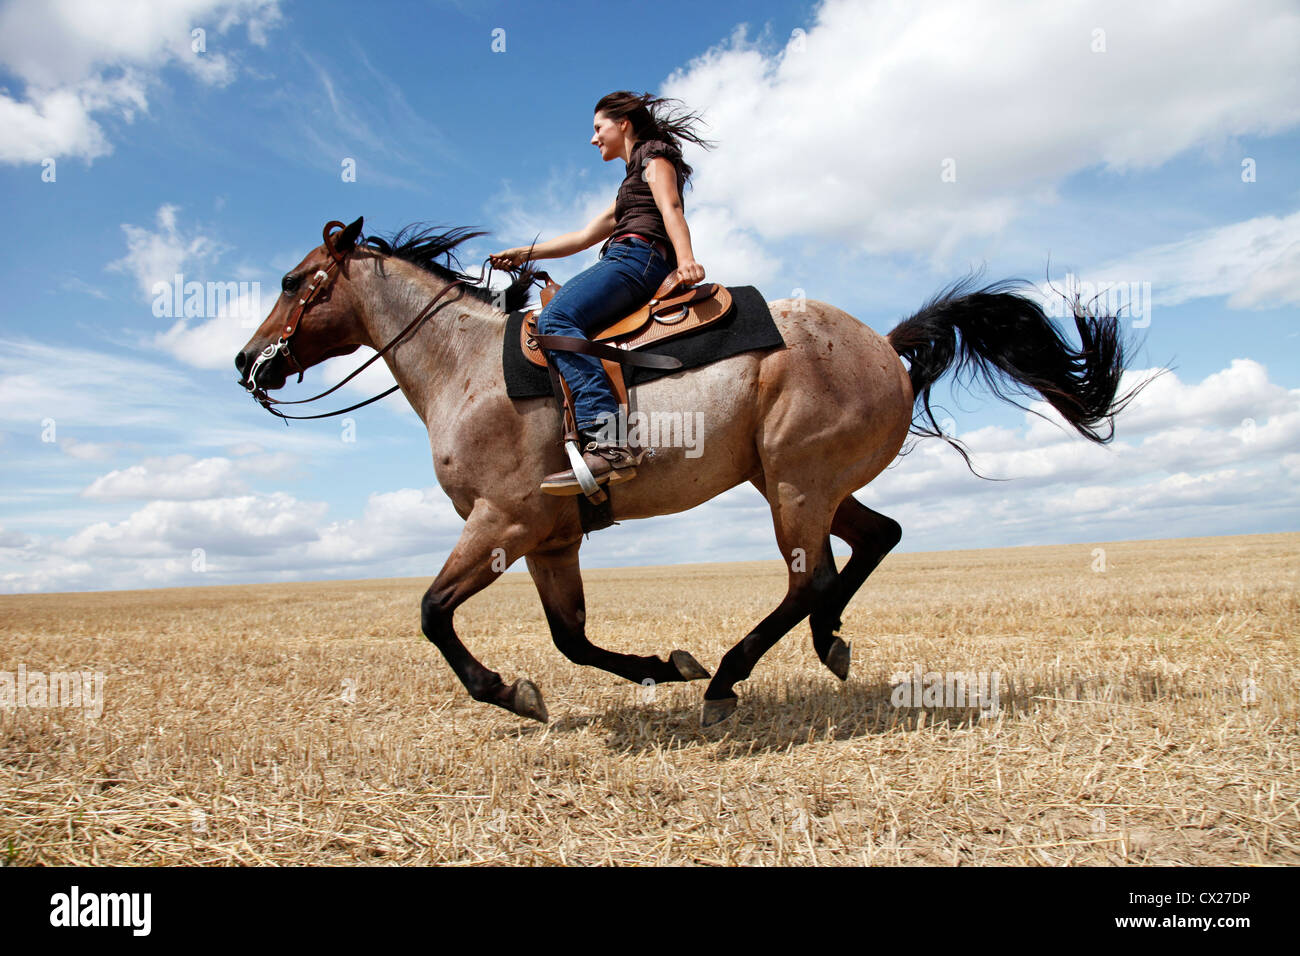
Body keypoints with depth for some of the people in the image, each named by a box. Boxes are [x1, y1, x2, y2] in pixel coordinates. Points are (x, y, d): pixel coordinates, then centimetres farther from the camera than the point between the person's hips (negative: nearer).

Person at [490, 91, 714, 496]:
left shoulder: (654, 153, 11)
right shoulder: (631, 184, 37)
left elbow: (671, 208, -9)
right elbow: (583, 237, 35)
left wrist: (686, 259, -27)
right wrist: (523, 254, 30)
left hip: (639, 256, -10)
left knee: (555, 318, -30)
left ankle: (610, 442, -46)